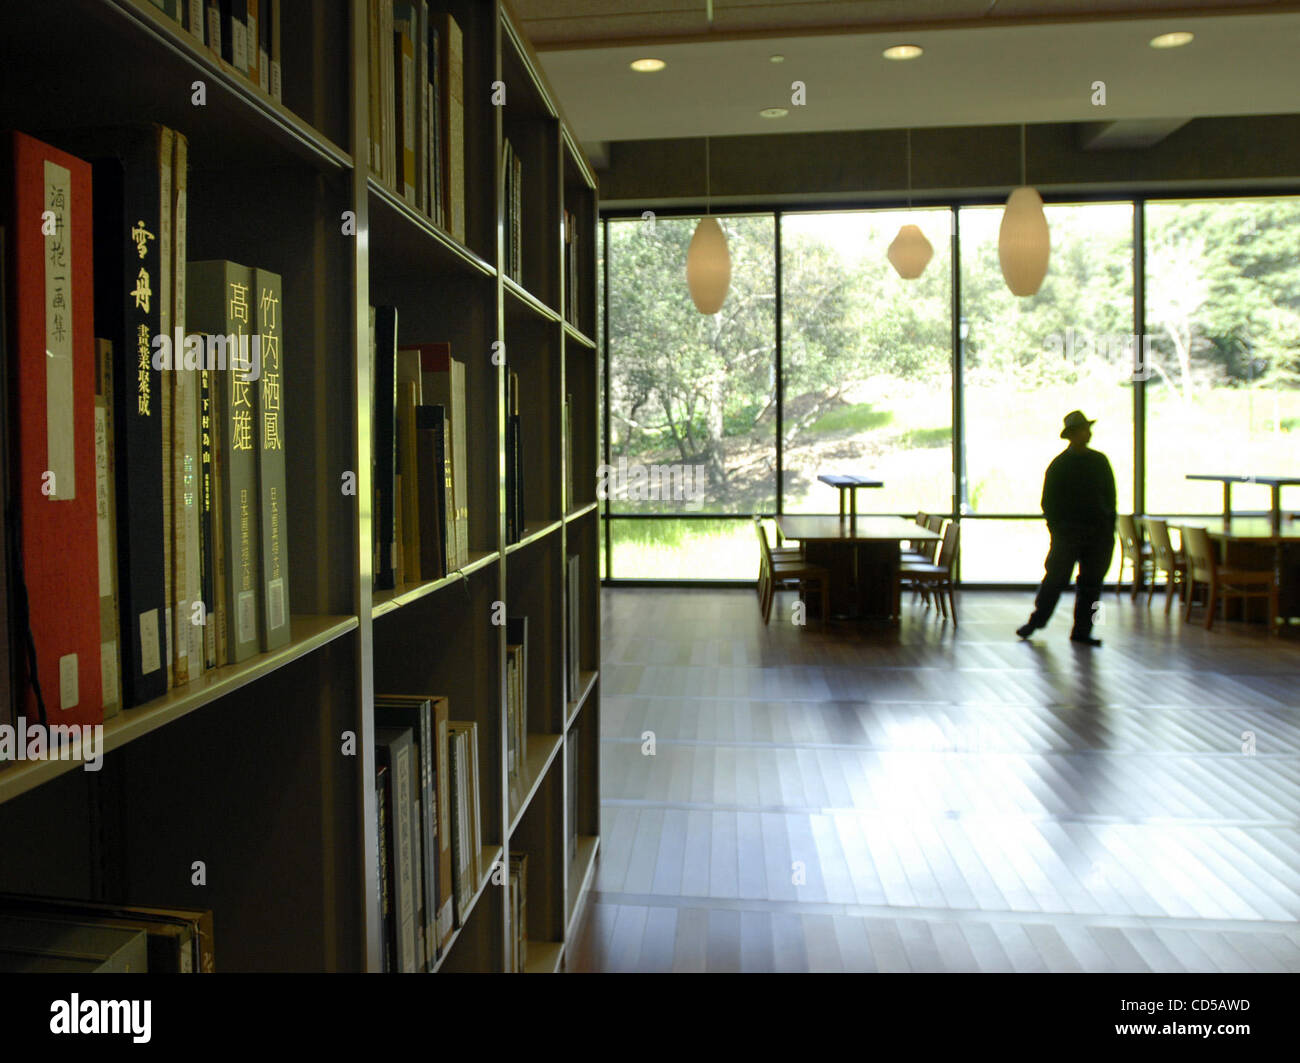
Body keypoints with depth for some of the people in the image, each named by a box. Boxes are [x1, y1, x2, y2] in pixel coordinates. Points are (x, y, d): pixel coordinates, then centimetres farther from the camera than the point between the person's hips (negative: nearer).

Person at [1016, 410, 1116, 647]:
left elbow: (1110, 496, 14)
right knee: (1056, 578, -3)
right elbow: (1048, 502, 0)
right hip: (1068, 532, -4)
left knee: (1091, 583, 5)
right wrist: (1056, 530, -7)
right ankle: (1035, 622, 13)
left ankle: (1082, 631, 12)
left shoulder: (1100, 461, 10)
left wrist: (1109, 529, 7)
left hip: (1098, 533, 4)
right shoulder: (1059, 465, -1)